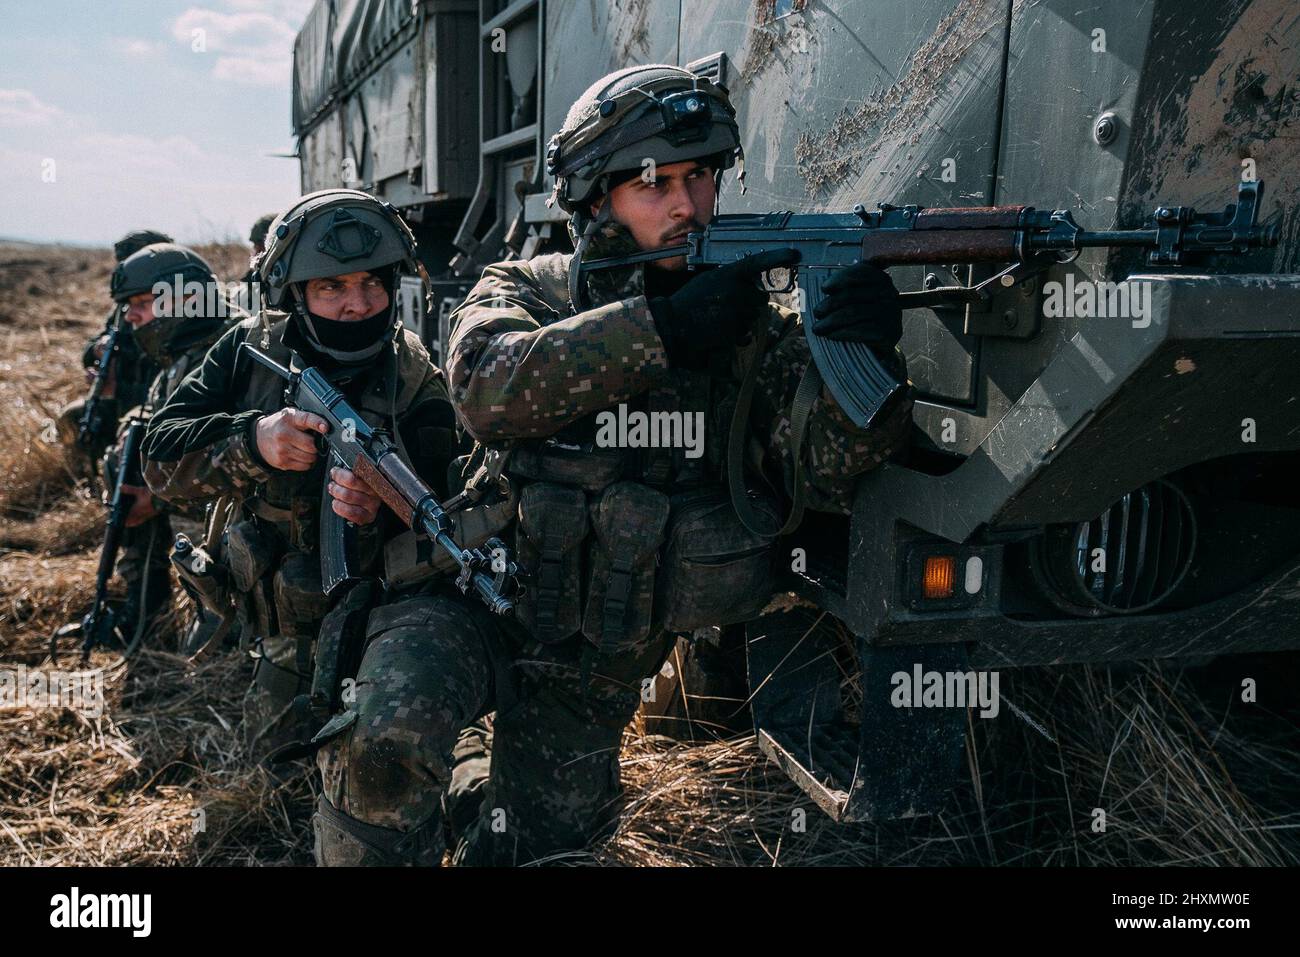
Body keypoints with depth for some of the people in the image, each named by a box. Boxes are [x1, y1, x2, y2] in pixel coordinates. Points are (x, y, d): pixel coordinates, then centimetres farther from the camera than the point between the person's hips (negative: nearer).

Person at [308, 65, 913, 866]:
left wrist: (864, 355, -37)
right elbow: (489, 385, -29)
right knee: (384, 739, -30)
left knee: (532, 845, 14)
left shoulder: (752, 327, -5)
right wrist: (665, 326, -35)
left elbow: (827, 471, -17)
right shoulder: (525, 291, -6)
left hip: (601, 660, 3)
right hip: (478, 601, -2)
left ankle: (473, 780, 46)